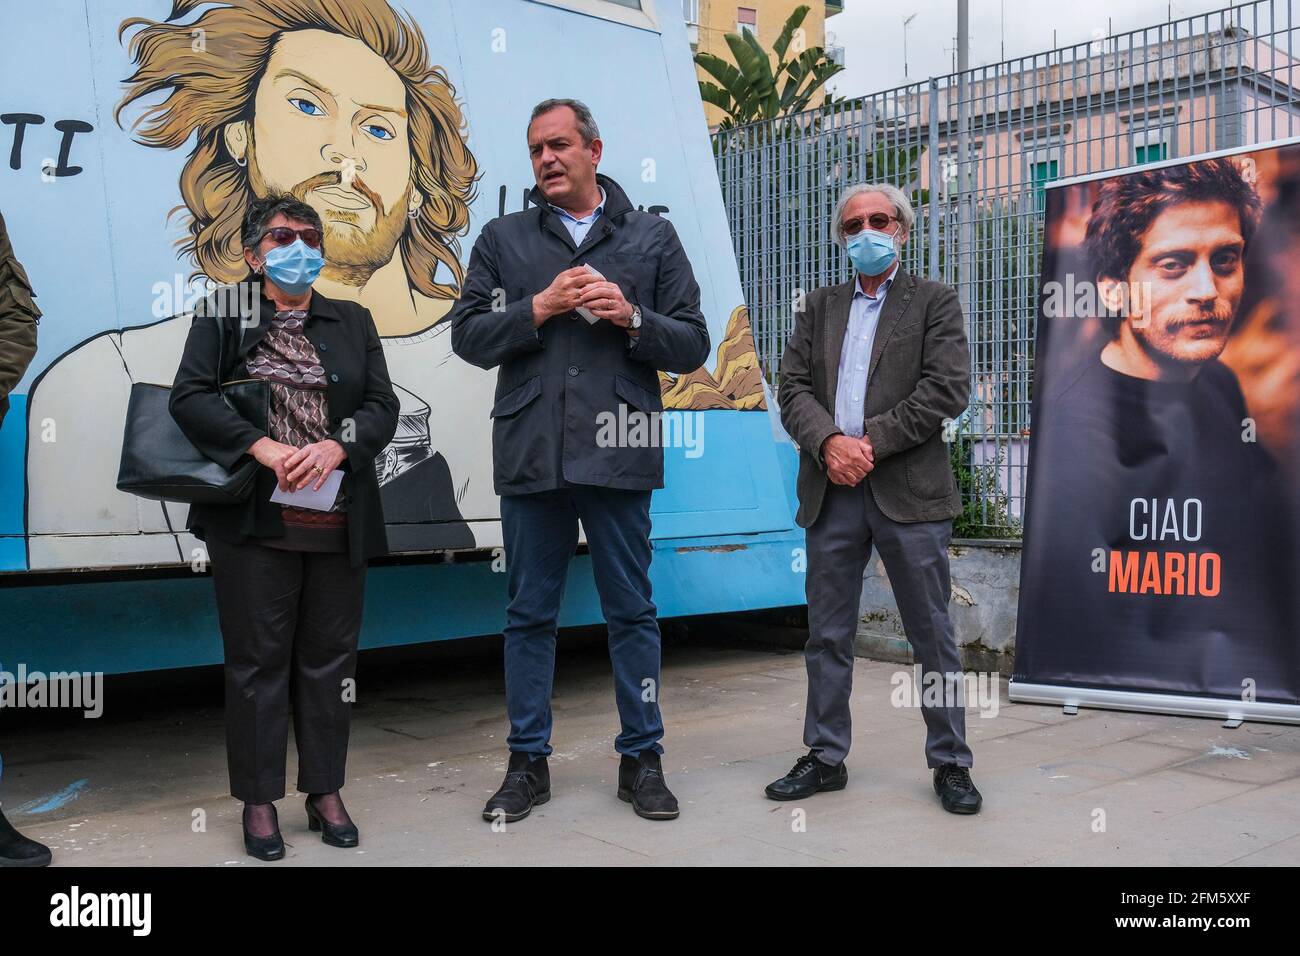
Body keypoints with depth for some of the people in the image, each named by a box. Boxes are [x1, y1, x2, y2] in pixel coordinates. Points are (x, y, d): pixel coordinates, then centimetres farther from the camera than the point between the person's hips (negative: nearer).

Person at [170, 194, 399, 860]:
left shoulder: (353, 322, 14)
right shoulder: (223, 318, 7)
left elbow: (382, 406, 6)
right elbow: (190, 397, -5)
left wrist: (335, 446, -13)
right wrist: (264, 448, -17)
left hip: (338, 523, 3)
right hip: (255, 520, -2)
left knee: (329, 656, 8)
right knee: (258, 659, 2)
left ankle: (325, 792, 20)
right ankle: (259, 801, 14)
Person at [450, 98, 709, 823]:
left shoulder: (653, 237, 10)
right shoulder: (503, 239, 13)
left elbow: (693, 346, 5)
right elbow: (469, 336, 4)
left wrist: (633, 318, -11)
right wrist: (539, 308, -9)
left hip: (619, 453, -1)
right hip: (530, 455, 1)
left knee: (633, 611, 5)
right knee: (530, 614, 8)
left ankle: (642, 759, 19)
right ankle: (529, 763, 20)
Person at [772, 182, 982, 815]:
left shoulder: (934, 301, 7)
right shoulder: (819, 307, 17)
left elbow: (948, 389, -6)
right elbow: (793, 388, 7)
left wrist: (870, 442, -12)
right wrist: (829, 442, -12)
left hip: (908, 493, -3)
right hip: (831, 493, 4)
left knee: (933, 637, 3)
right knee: (827, 636, 9)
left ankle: (950, 762, 15)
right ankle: (826, 758, 20)